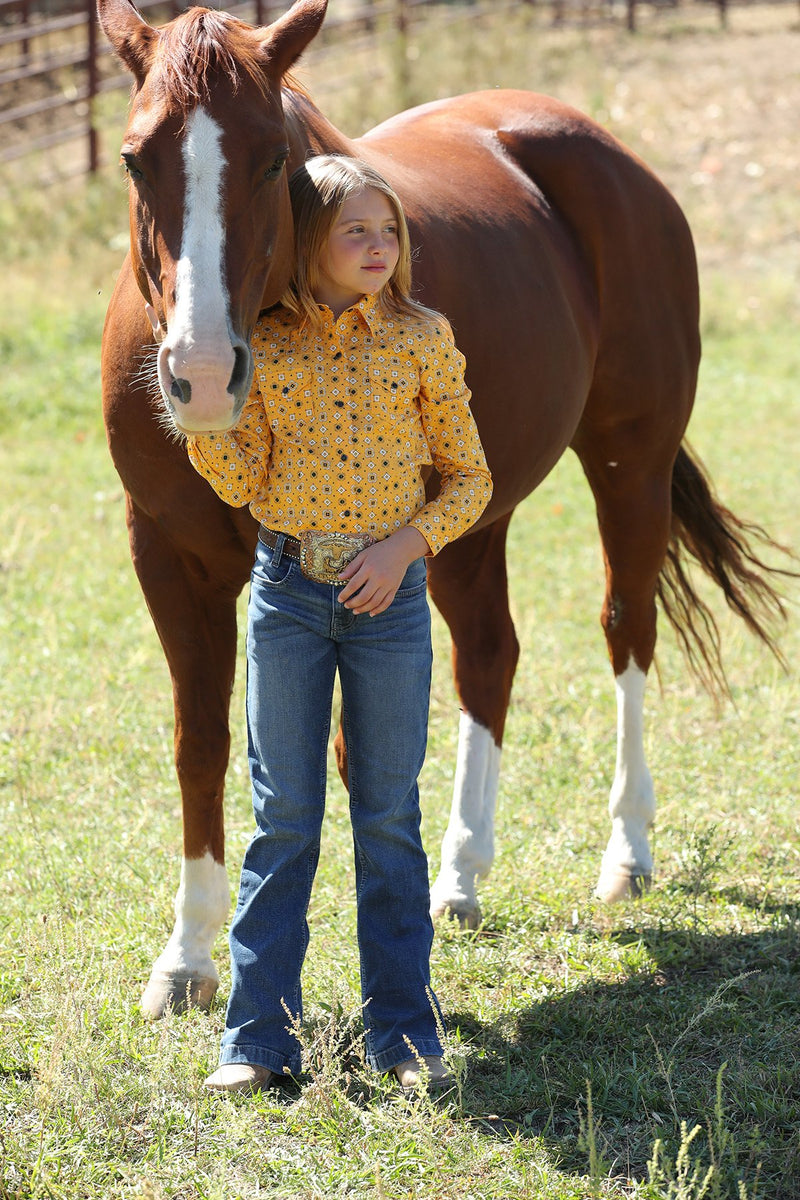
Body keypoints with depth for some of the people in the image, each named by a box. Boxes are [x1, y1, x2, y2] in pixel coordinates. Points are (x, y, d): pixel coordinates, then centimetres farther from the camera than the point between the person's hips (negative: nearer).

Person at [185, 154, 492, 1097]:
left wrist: (408, 541, -12)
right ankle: (259, 1036, 10)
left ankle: (404, 1033, 15)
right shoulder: (264, 346, -2)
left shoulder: (421, 338, -2)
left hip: (388, 593, 0)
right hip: (288, 589, 0)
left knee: (388, 818, 6)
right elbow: (243, 482, -3)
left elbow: (470, 479, 3)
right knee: (283, 820, 4)